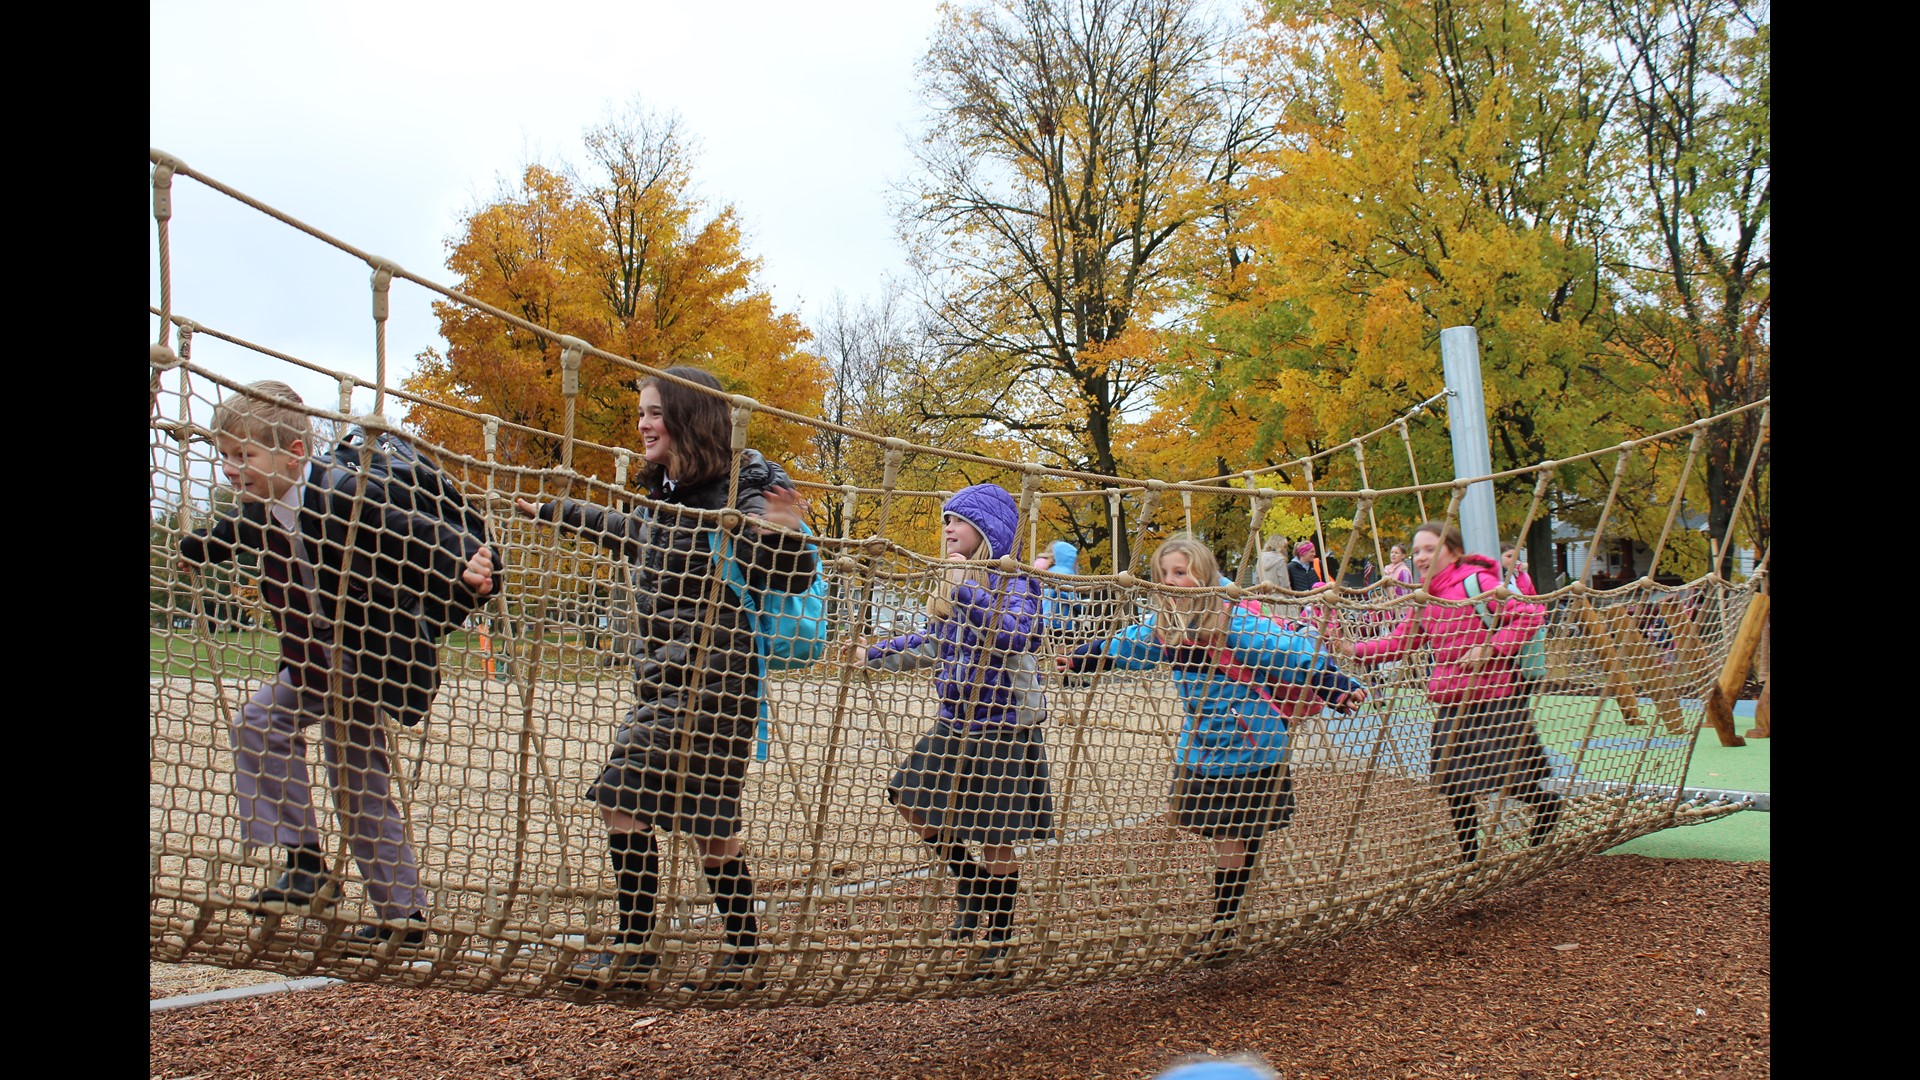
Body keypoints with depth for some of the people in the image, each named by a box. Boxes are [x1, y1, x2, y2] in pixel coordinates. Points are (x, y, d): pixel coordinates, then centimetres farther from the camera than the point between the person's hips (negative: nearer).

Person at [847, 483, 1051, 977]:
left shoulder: (1015, 581, -13)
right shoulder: (953, 582, 8)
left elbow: (1015, 636, -32)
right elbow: (931, 642, 23)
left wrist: (967, 589, -32)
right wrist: (872, 654, 20)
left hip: (1003, 729, -8)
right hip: (954, 725, 8)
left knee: (995, 839, 2)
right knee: (914, 803, 12)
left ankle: (997, 941, 21)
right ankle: (973, 898, 31)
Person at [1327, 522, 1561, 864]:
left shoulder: (1477, 582, -12)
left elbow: (1530, 614, -16)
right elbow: (1399, 642, 9)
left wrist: (1490, 647, -22)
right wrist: (1357, 649, -6)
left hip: (1495, 698, -7)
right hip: (1452, 704, 7)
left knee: (1504, 776, 0)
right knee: (1453, 785, 10)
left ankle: (1545, 803, 33)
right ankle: (1468, 853, 27)